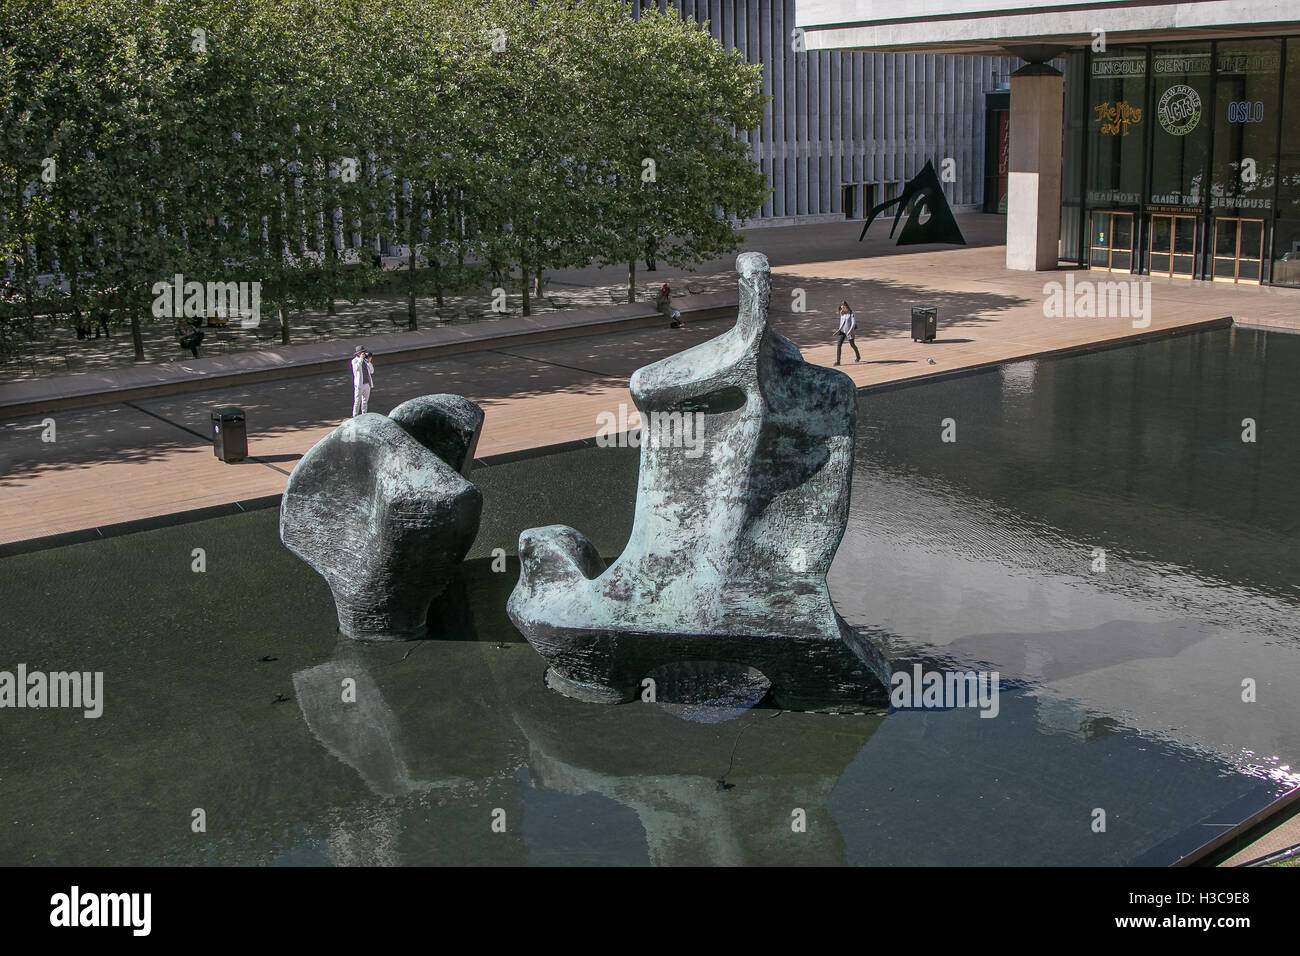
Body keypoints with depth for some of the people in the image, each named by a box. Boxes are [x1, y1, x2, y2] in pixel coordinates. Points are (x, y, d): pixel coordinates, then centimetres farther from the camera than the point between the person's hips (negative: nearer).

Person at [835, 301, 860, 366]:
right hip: (842, 331, 5)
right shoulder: (842, 312, 2)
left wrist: (850, 331, -32)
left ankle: (858, 356, 44)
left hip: (849, 331, -5)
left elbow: (853, 323, -20)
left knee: (852, 344, 15)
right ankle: (837, 361, -13)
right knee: (838, 345, -12)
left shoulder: (851, 313, -15)